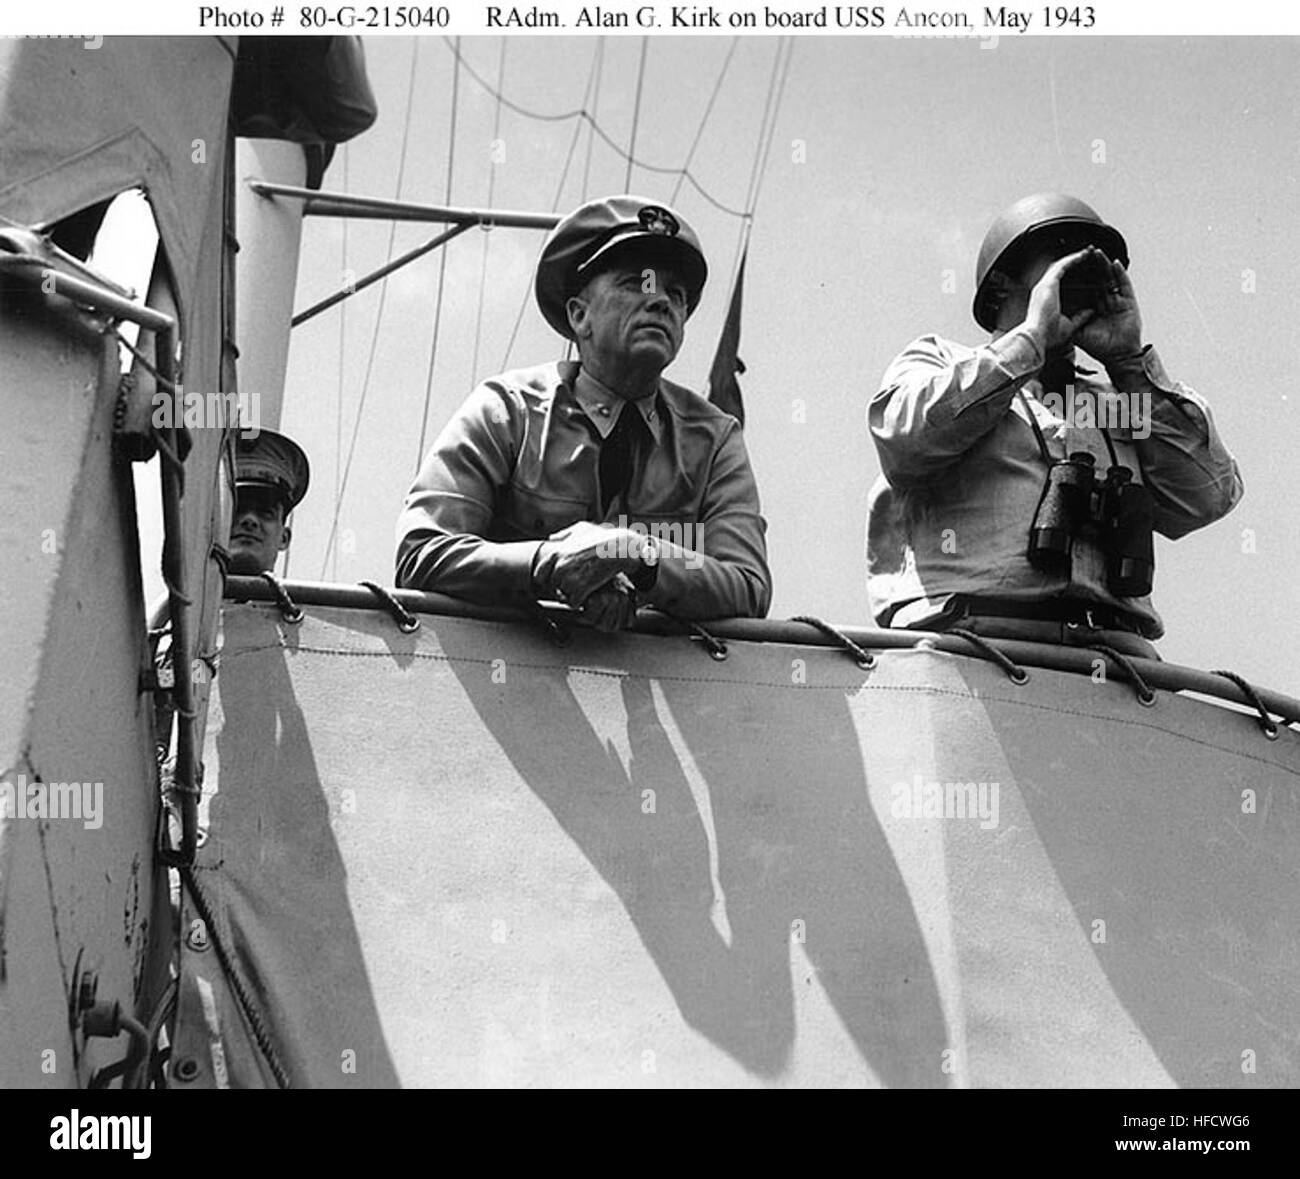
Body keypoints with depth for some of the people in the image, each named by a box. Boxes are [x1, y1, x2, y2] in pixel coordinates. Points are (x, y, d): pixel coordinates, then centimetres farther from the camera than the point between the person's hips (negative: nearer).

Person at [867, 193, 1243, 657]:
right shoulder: (936, 360, 21)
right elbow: (905, 436, -3)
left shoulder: (1115, 397, 29)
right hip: (974, 637, -4)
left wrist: (1130, 359, 14)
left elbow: (1210, 497, 14)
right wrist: (1031, 337, 4)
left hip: (1113, 649, 4)